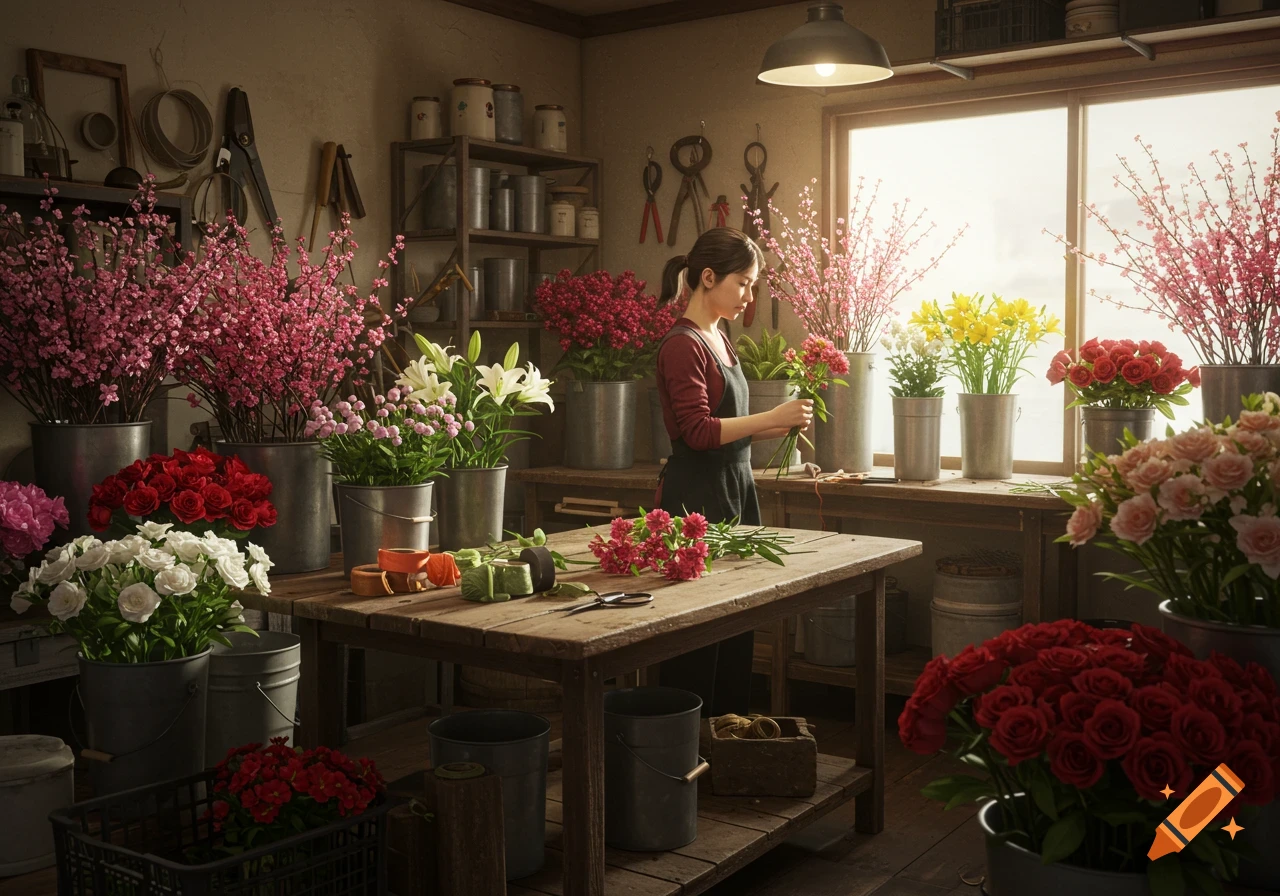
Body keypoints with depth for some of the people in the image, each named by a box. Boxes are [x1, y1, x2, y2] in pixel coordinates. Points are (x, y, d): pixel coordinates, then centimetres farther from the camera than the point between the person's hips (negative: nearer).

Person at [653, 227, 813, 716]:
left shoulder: (718, 338, 15)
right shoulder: (683, 344, -13)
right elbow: (698, 432, -20)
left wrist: (783, 427, 9)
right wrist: (774, 416, -18)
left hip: (734, 491, 9)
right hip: (697, 496, -9)